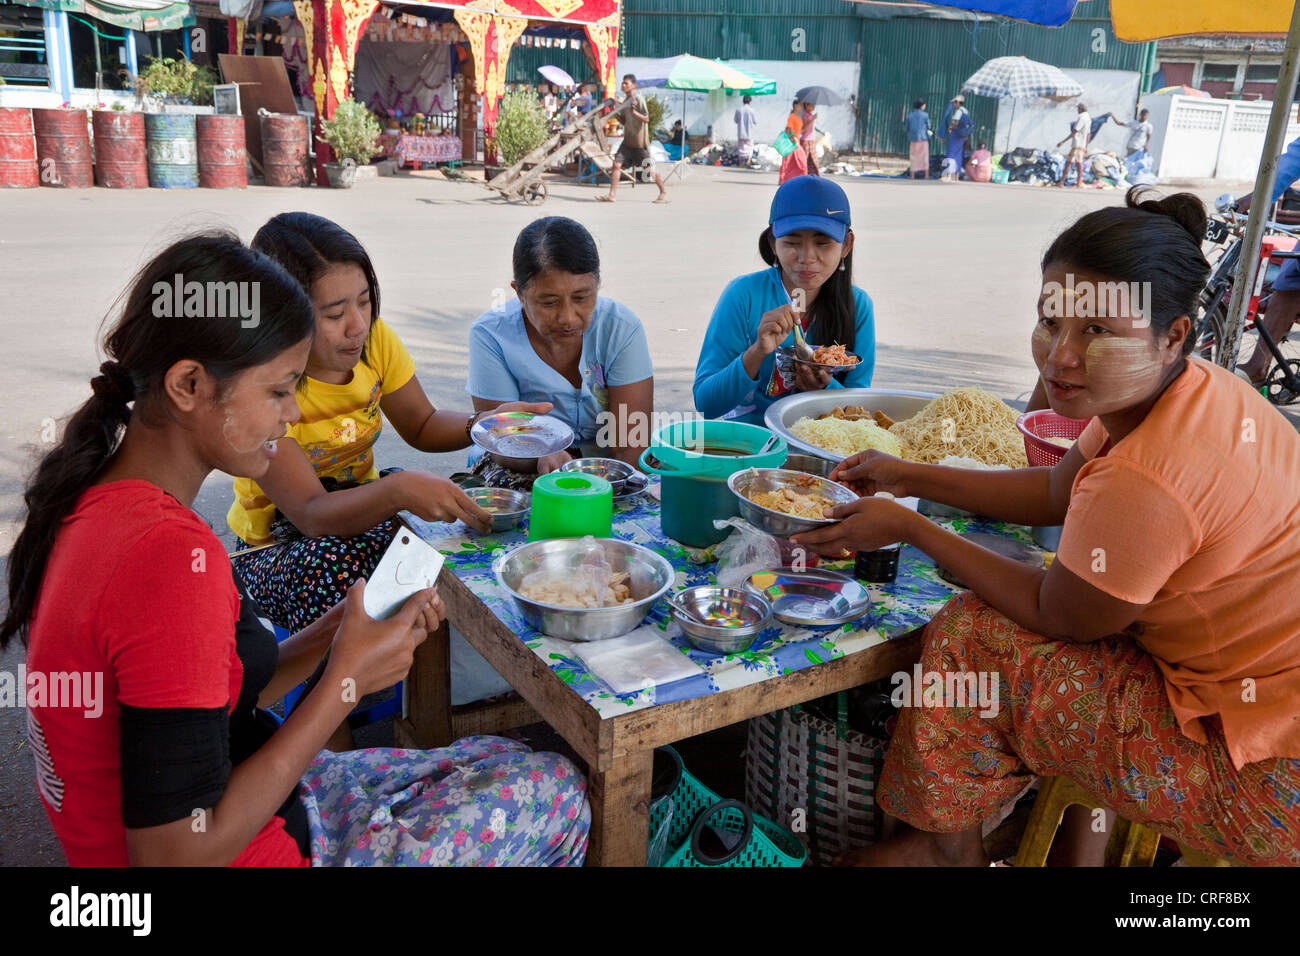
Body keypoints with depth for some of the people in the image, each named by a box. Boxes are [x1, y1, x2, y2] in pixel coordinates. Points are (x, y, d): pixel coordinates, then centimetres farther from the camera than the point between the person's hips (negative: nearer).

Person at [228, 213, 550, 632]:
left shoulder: (374, 338, -8)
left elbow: (422, 426, 6)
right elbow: (311, 514, -30)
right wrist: (396, 490, -49)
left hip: (362, 512, 5)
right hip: (275, 548, -5)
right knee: (337, 565, -38)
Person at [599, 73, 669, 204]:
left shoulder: (638, 99, -10)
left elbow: (646, 119, -15)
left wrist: (634, 112, -27)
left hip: (640, 140, -7)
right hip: (628, 140, 7)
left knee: (649, 167, -1)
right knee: (617, 164, -4)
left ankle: (663, 193, 13)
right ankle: (611, 195, -4)